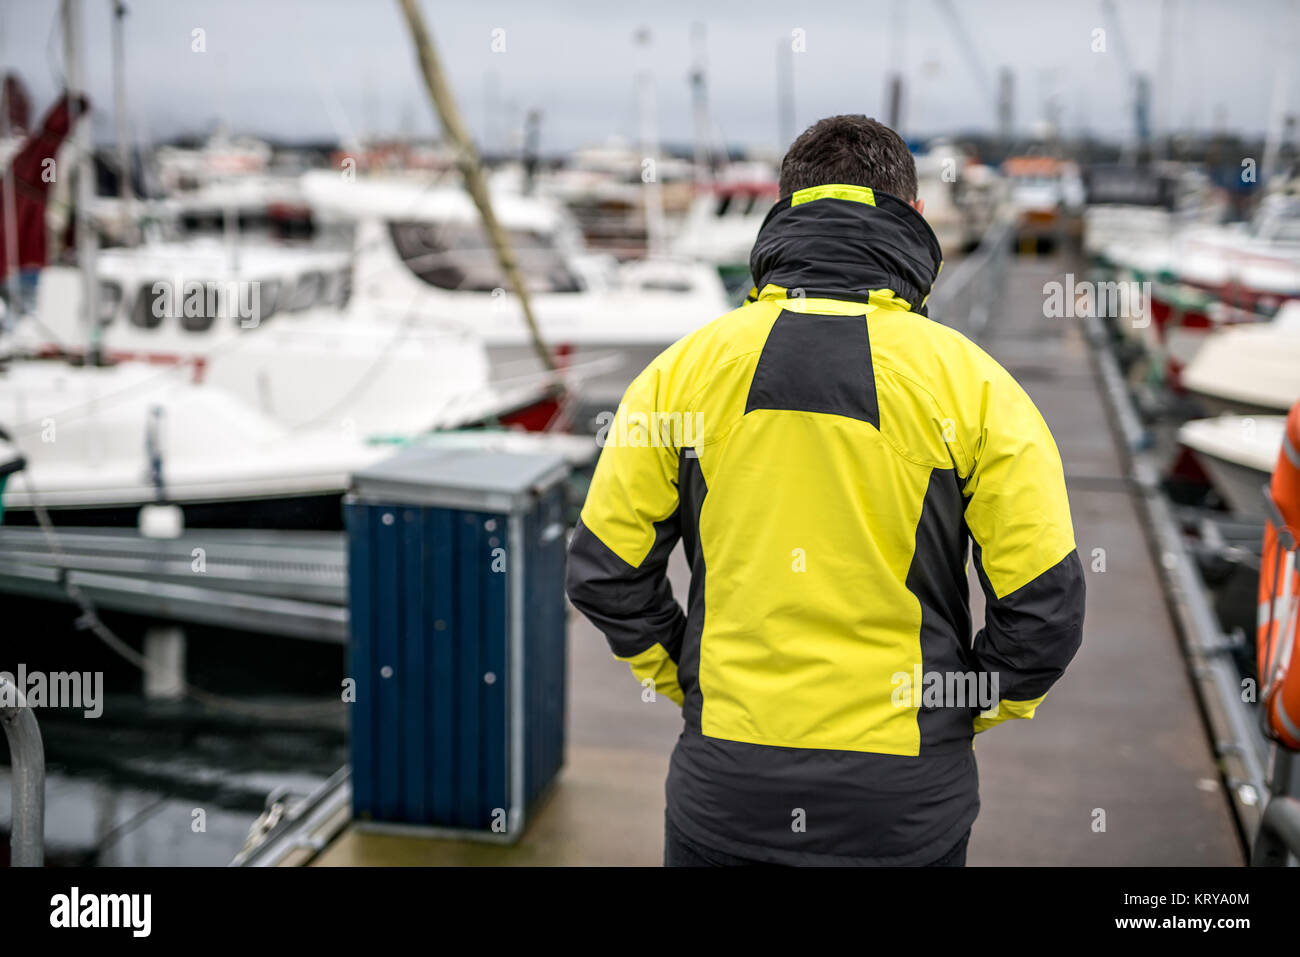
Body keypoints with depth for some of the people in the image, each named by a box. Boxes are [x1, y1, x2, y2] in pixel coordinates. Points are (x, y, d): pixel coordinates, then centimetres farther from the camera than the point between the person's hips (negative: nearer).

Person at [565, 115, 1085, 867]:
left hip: (724, 784, 1)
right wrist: (965, 708, 10)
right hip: (905, 803, -1)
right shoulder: (971, 381, -7)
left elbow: (604, 570, 1)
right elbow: (1045, 604, -6)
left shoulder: (687, 365, -2)